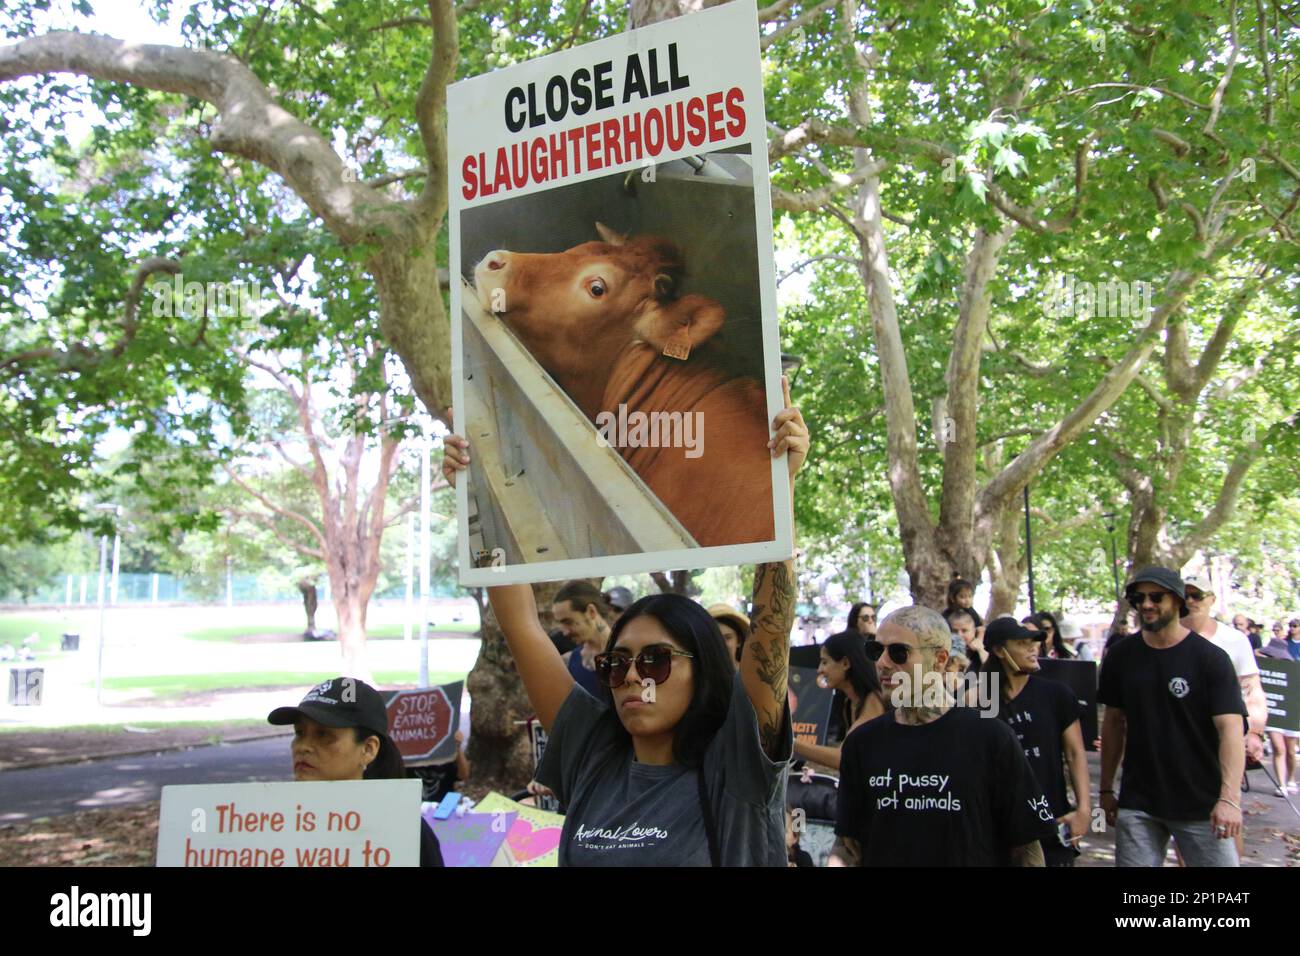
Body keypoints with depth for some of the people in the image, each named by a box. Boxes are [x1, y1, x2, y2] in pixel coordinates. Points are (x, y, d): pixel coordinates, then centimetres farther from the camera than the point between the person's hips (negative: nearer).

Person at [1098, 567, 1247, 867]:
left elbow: (1231, 728, -15)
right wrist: (1106, 789, 8)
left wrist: (1230, 797, -26)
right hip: (1137, 804, 3)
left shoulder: (1210, 659, -8)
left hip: (1201, 805, -3)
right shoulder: (1120, 657, 3)